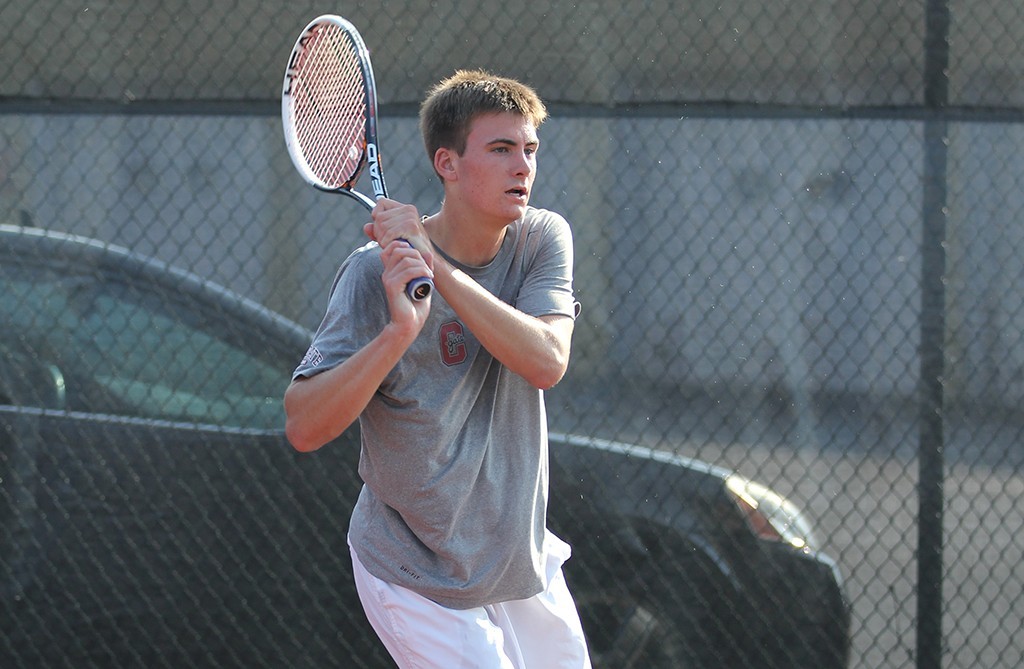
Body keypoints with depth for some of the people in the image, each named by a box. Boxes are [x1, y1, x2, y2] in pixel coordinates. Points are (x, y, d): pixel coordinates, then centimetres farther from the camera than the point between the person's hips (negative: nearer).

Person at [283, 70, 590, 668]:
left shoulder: (543, 239, -5)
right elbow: (304, 428, -26)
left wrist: (435, 264, -28)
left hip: (524, 563, 5)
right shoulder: (376, 274, -18)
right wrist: (398, 331, -39)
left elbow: (546, 363, -23)